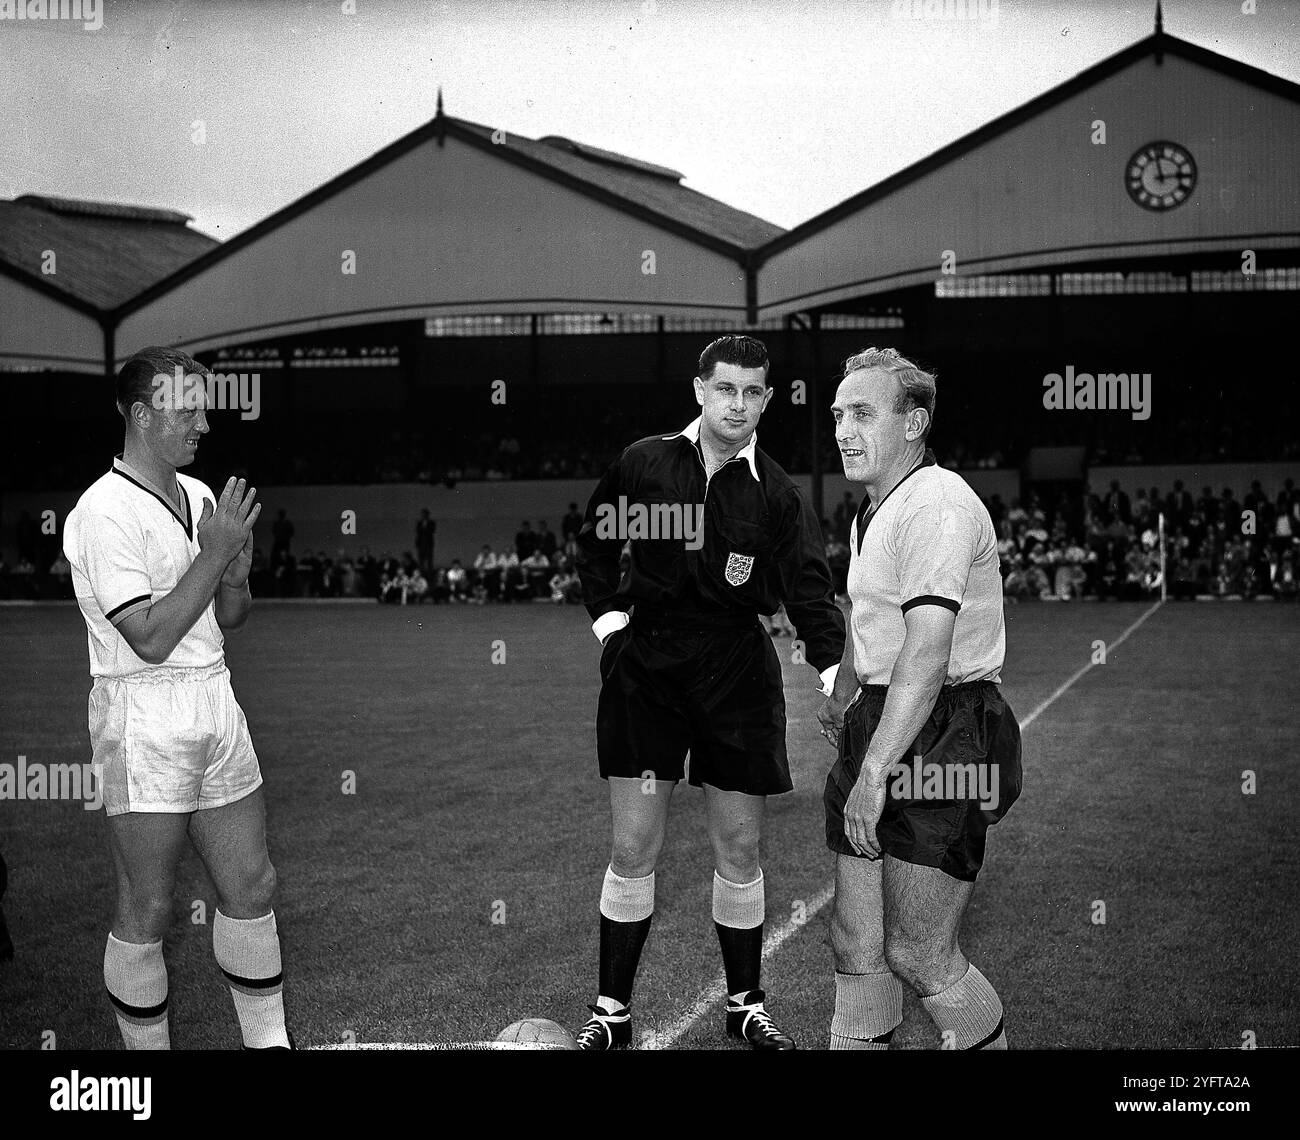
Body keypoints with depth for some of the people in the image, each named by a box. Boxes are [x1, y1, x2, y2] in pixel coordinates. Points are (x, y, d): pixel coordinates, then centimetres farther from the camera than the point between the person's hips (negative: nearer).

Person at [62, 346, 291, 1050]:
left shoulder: (200, 497, 11)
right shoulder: (105, 512, -13)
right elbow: (151, 637, -19)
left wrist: (236, 577, -3)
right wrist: (214, 554, -17)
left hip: (215, 702, 8)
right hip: (143, 720, -7)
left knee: (251, 886, 11)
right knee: (147, 912, 1)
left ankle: (268, 1042, 23)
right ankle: (147, 1049, 15)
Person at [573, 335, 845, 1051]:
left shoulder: (775, 494, 0)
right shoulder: (643, 464, 2)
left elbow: (808, 589, -9)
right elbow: (594, 543, 16)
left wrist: (833, 666, -24)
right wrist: (606, 612, 4)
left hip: (737, 669, 0)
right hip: (645, 663, 0)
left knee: (739, 851, 6)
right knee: (633, 847, 1)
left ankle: (745, 1004, 24)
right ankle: (612, 1010, 15)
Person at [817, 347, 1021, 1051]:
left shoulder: (937, 504, -16)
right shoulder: (872, 513, 17)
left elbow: (927, 655, -24)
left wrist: (874, 771, -27)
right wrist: (840, 701, 46)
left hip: (939, 738, -9)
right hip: (879, 727, 9)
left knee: (917, 954, -6)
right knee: (854, 942, 8)